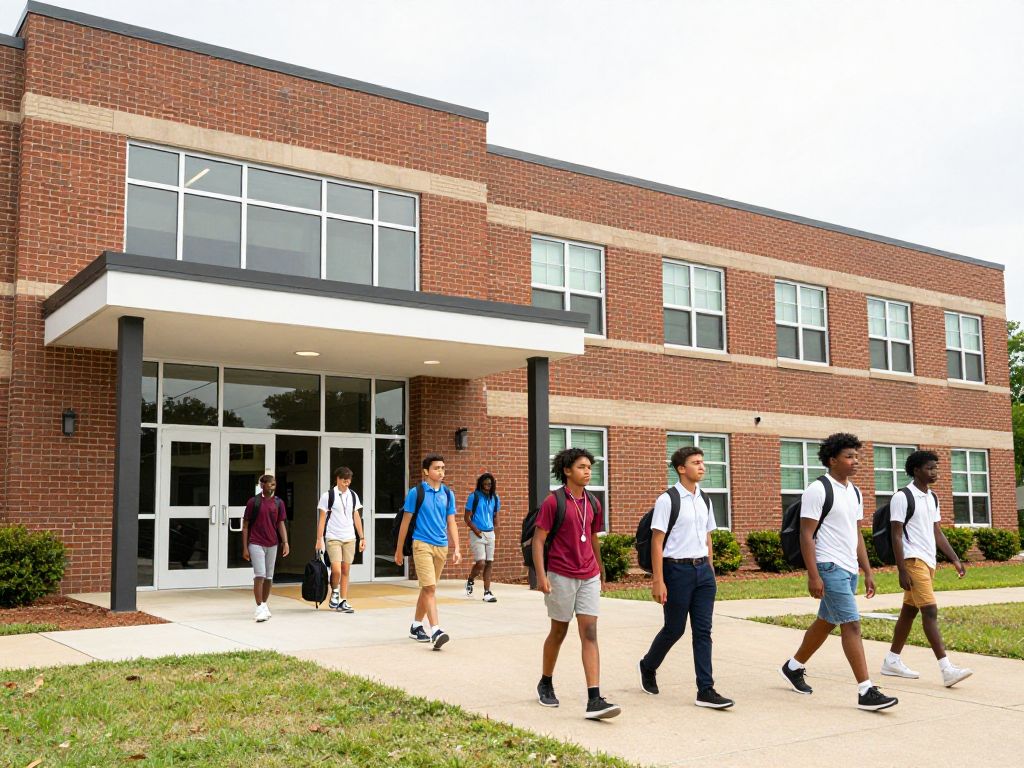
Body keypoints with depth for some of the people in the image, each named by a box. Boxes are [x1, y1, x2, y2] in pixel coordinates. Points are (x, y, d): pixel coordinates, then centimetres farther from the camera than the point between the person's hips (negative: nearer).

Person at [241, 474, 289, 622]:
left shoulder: (278, 503, 6)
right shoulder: (253, 502, -4)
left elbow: (281, 524, 5)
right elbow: (245, 525, -1)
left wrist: (285, 543, -8)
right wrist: (245, 548, -4)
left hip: (272, 544, 4)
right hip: (256, 544, -4)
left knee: (269, 577, 11)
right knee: (259, 575, -12)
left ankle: (264, 605, 25)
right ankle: (259, 608, -8)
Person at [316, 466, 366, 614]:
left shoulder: (353, 496, 9)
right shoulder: (328, 496, -4)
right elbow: (322, 518, -3)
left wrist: (362, 537, 11)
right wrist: (319, 539, -7)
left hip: (350, 538, 4)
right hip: (333, 538, -4)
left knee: (345, 570, 5)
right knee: (336, 570, -13)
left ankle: (343, 602, 10)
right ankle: (334, 593, 14)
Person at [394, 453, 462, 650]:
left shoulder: (448, 494, 9)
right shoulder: (416, 492, -4)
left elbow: (451, 523, 12)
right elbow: (406, 521, 2)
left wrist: (456, 549, 3)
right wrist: (399, 550, 6)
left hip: (441, 546, 5)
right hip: (422, 544, -5)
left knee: (427, 588, 15)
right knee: (430, 588, -15)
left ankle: (416, 626, 29)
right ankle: (435, 632, -21)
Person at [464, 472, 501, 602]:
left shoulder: (495, 498, 7)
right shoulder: (474, 497, -7)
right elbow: (467, 517, -6)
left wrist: (494, 529, 7)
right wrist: (476, 530, -15)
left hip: (490, 533, 5)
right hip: (477, 534, -5)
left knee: (489, 563, 4)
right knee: (480, 563, -12)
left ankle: (487, 592, 8)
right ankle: (470, 581, 16)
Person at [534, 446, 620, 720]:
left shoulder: (593, 503, 8)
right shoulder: (553, 502, -9)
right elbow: (538, 539, -10)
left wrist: (601, 570, 25)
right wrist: (541, 576, -18)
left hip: (589, 577, 4)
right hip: (561, 577, -4)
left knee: (590, 635, -5)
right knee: (558, 632, 10)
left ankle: (594, 700, -10)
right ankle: (545, 684, 33)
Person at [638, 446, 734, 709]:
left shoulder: (705, 500, 11)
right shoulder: (667, 500, -10)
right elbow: (657, 541, -10)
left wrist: (711, 572, 15)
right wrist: (658, 581, -14)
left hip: (703, 569, 6)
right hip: (678, 569, -6)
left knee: (703, 630, 3)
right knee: (675, 628, 6)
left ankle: (705, 691, 6)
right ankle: (648, 666, 33)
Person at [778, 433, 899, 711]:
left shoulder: (855, 492, 14)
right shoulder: (818, 489, -12)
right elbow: (806, 535, -15)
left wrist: (868, 572, 15)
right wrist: (813, 575, -20)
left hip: (849, 570, 9)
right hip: (830, 568, -9)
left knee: (826, 622, 17)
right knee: (851, 625, -11)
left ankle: (793, 667, 34)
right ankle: (866, 692, -9)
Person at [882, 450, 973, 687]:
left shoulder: (932, 498, 14)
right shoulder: (902, 497, -11)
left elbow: (937, 532, 19)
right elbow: (896, 536, -13)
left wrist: (954, 559, 10)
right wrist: (902, 571, -18)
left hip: (929, 561, 9)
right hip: (913, 560, -9)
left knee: (909, 611, 12)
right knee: (930, 610, -15)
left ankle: (892, 661, 21)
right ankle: (946, 669, -18)